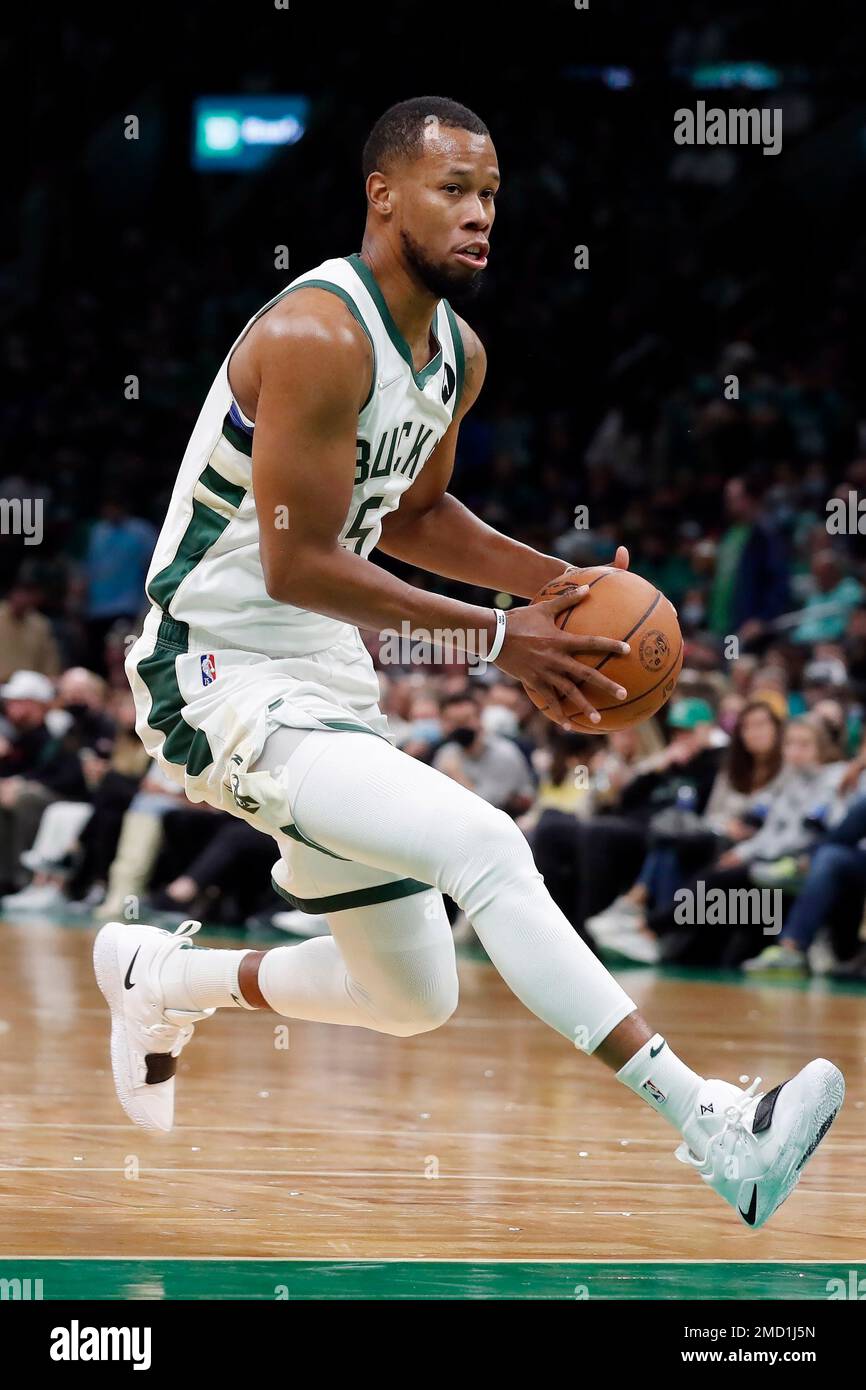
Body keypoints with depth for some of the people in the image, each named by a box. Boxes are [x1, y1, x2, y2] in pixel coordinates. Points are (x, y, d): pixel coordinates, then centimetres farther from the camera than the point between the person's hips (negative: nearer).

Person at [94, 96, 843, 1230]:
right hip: (220, 679, -10)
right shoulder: (317, 335, -21)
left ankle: (160, 978, 36)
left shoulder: (459, 354, 7)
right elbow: (297, 565, -23)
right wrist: (494, 639, -20)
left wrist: (561, 582, 6)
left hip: (327, 680, 10)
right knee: (483, 846, -28)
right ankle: (710, 1128, -33)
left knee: (415, 997, 13)